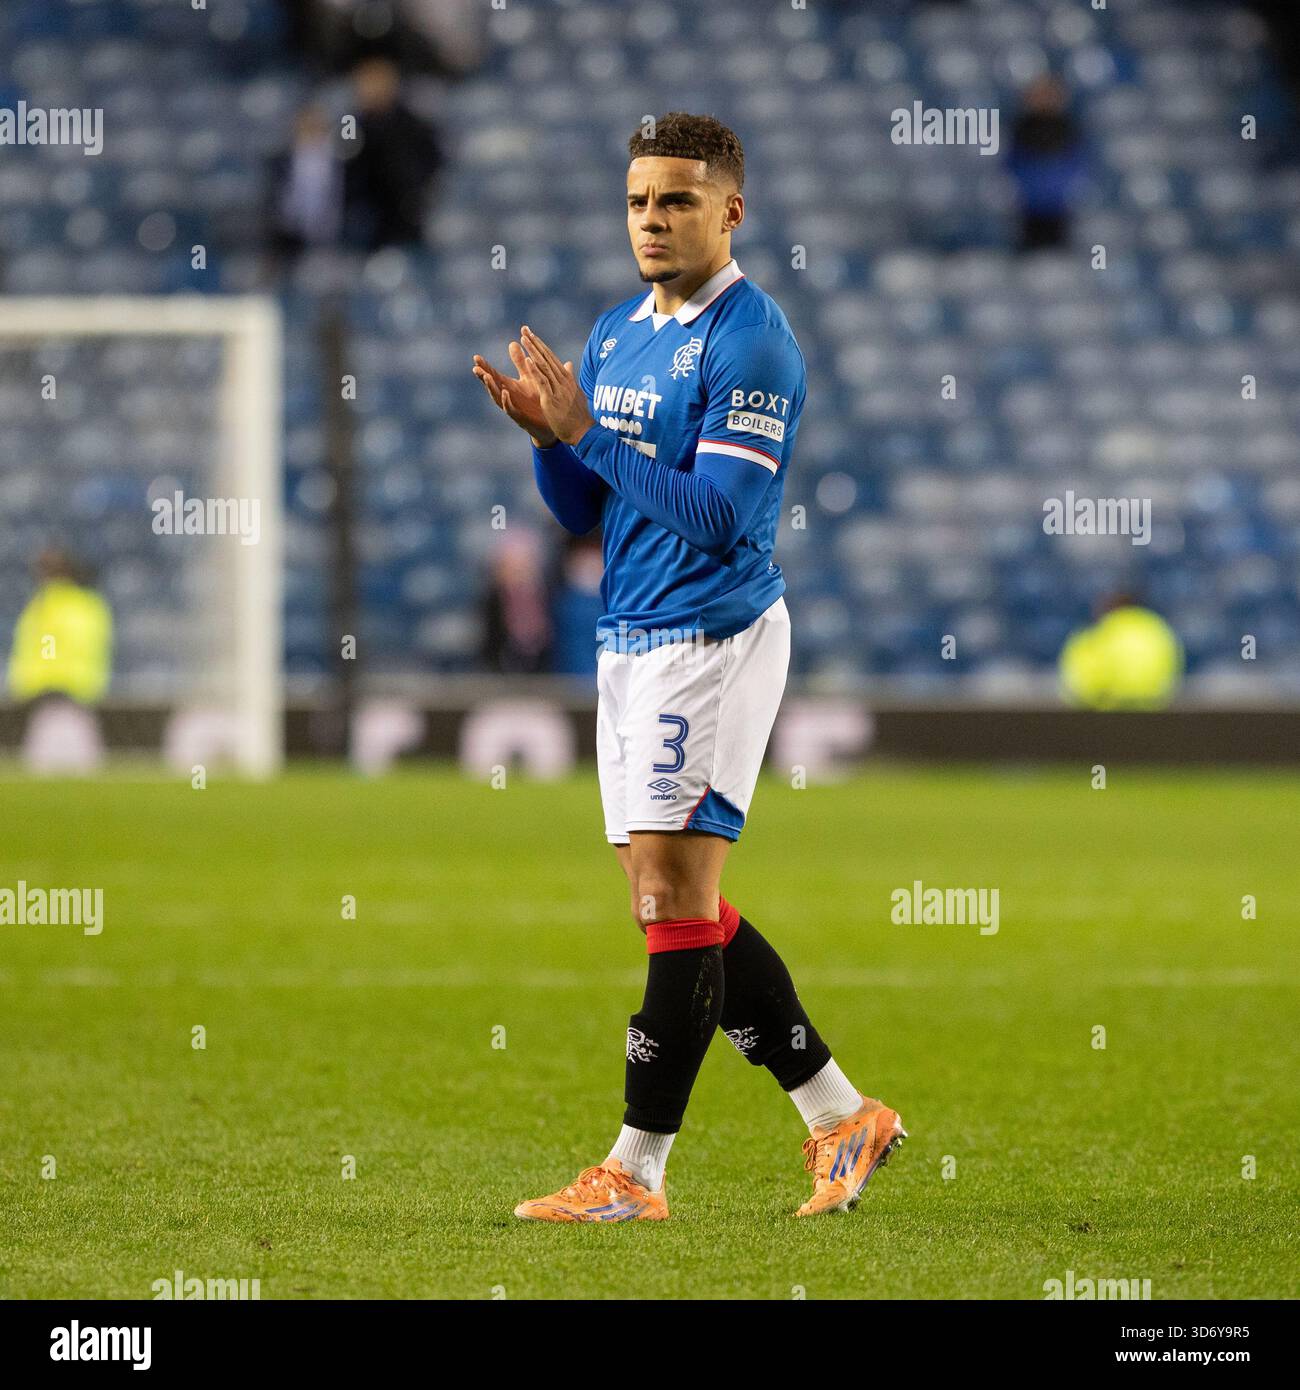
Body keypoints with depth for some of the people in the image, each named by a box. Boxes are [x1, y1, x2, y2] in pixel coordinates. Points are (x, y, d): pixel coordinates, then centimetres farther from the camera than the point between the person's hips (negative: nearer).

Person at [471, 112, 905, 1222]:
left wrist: (585, 429, -22)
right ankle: (843, 1118, 20)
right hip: (631, 641, 9)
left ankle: (637, 1172, -5)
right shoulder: (617, 332, 14)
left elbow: (721, 515, -20)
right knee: (677, 910, 11)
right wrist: (546, 431, -4)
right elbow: (579, 508, 16)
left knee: (678, 902, -8)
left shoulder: (750, 340, -13)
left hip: (713, 637, -9)